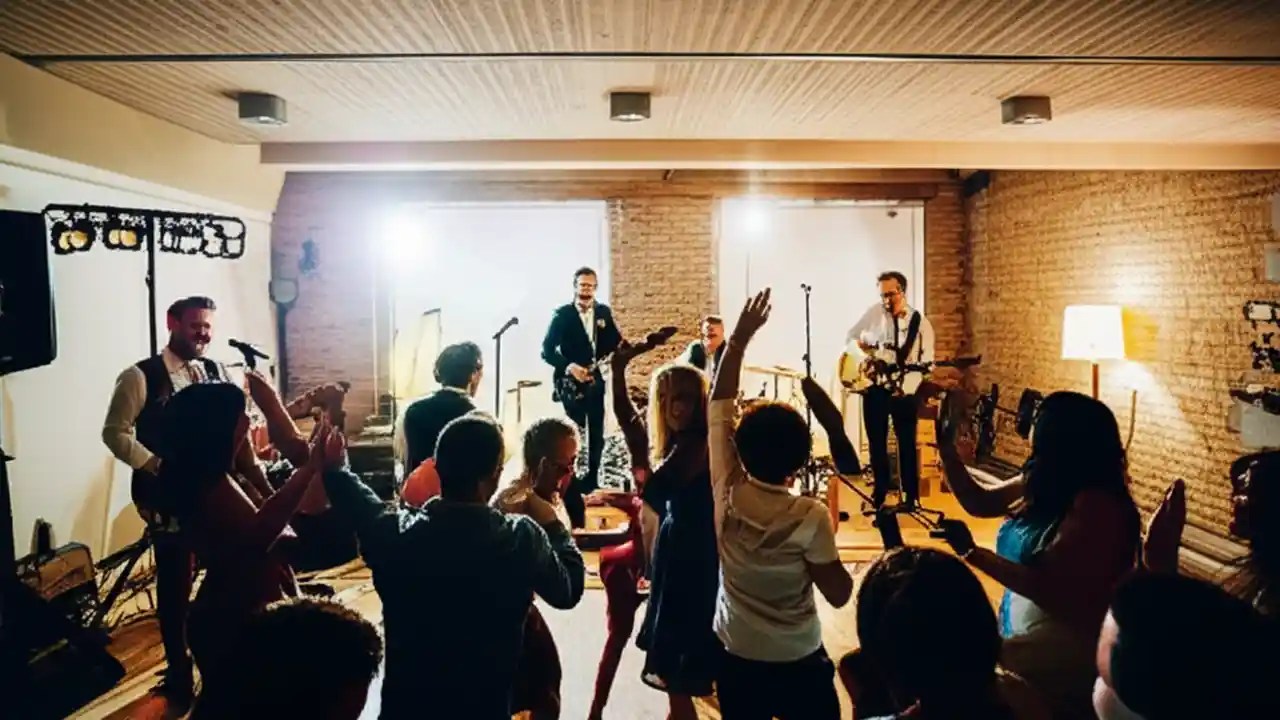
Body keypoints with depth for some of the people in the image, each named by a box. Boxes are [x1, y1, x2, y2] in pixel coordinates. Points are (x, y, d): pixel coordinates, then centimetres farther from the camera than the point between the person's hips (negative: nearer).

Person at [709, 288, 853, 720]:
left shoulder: (727, 494, -14)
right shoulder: (810, 517, -23)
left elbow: (719, 402, -8)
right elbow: (839, 595, -14)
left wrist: (740, 337, -7)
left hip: (735, 658, 3)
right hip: (800, 663, -3)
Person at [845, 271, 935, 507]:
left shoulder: (920, 322, -4)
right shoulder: (874, 313, 0)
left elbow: (926, 361, -7)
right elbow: (851, 336, 13)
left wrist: (906, 387, -21)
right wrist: (859, 345, -10)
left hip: (904, 391, -2)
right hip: (874, 387, 2)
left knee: (907, 443, 1)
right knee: (876, 443, 7)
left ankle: (911, 497, 11)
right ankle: (880, 494, 20)